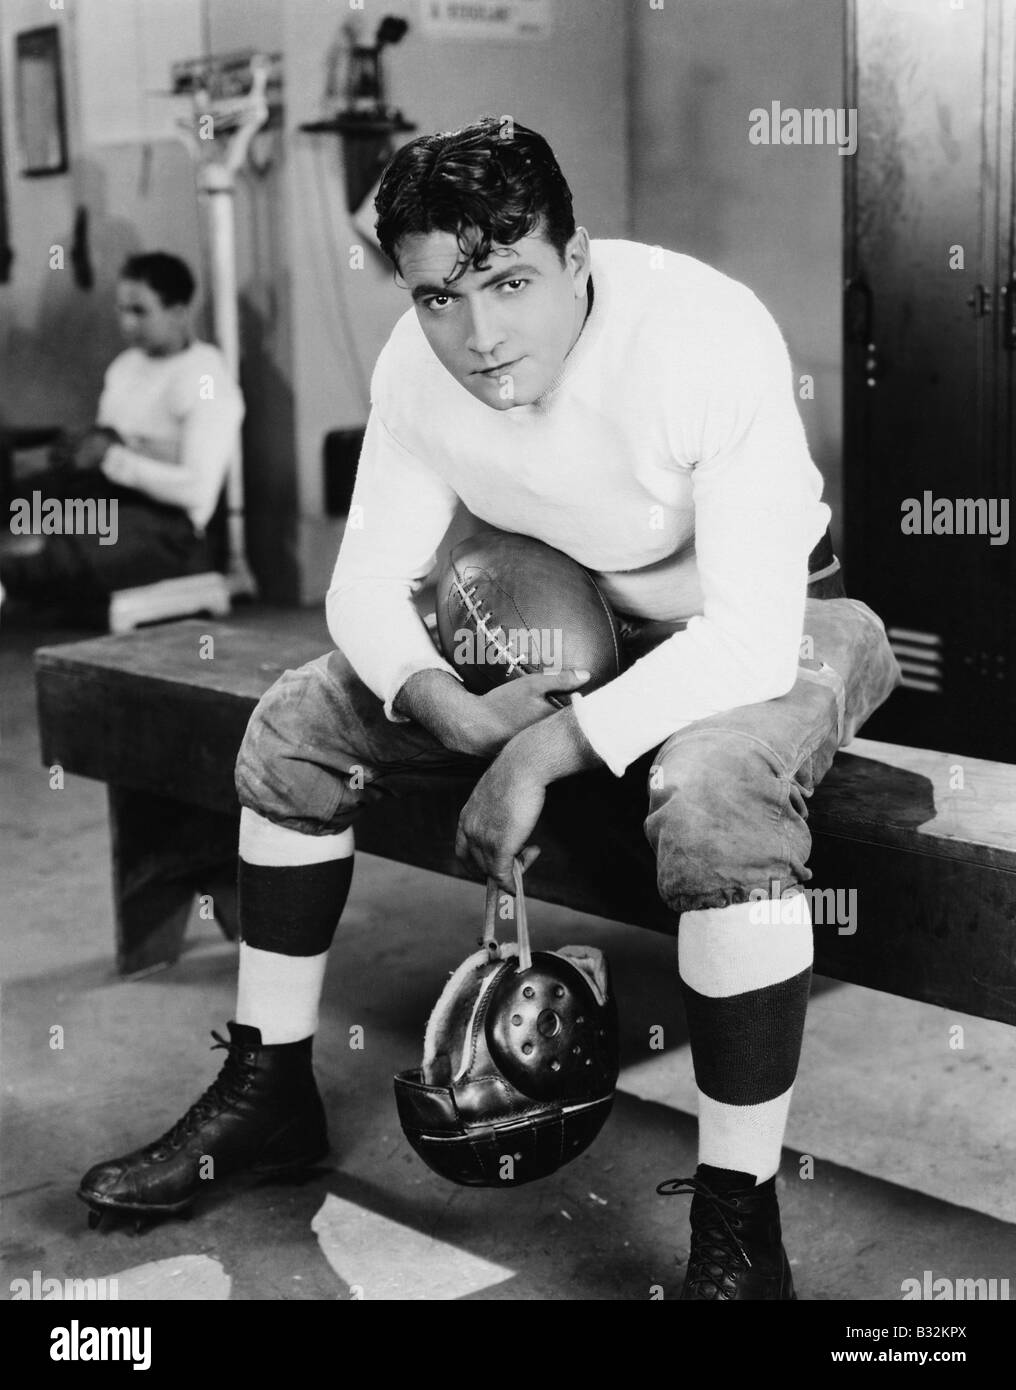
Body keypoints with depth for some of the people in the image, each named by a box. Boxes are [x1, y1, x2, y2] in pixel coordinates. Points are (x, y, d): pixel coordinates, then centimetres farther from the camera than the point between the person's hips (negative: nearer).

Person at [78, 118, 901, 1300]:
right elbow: (369, 580, -7)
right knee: (295, 726, -3)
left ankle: (738, 1229, -25)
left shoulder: (706, 337, -31)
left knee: (711, 789, -41)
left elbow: (752, 639, -35)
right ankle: (267, 1091, 12)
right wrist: (449, 709, -27)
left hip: (776, 623, -6)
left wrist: (545, 751, -38)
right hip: (578, 619, 6)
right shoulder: (418, 368, -13)